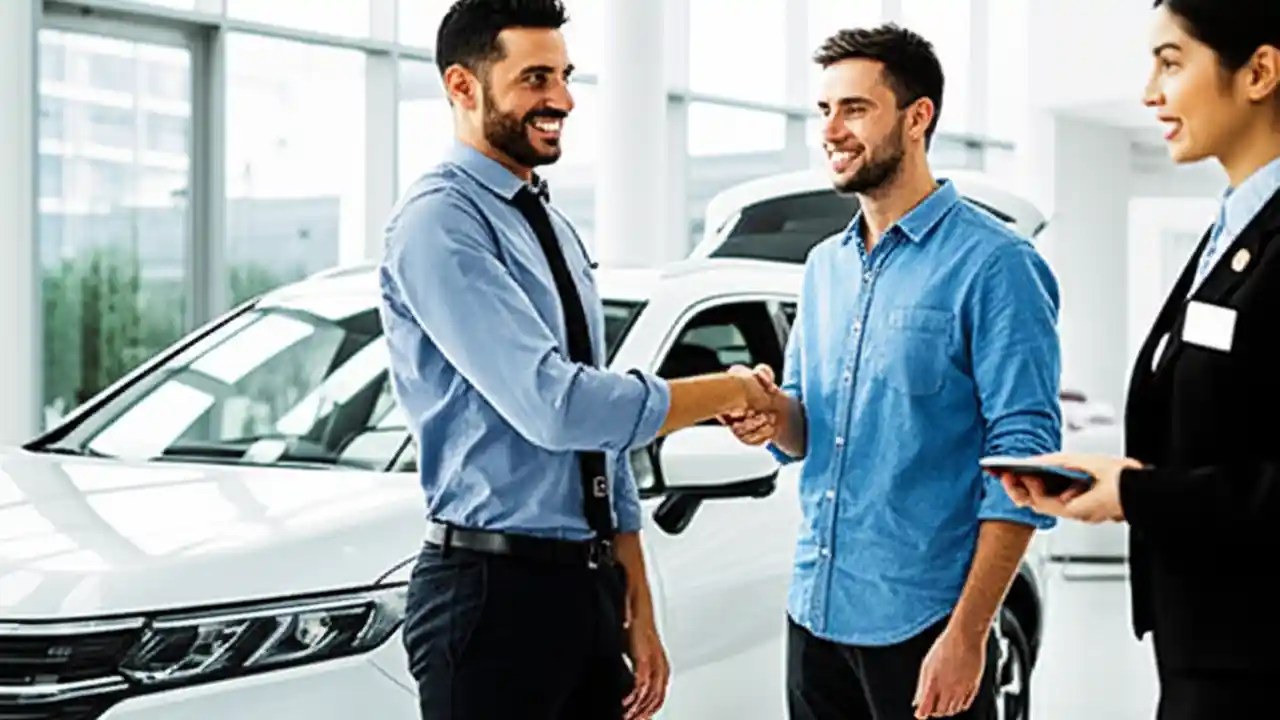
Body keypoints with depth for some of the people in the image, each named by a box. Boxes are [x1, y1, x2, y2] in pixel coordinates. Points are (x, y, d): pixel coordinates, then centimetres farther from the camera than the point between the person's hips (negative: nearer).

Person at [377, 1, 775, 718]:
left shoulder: (556, 229, 15)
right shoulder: (441, 221, -13)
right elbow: (556, 405, -23)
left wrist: (638, 611, 14)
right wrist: (726, 392, -10)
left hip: (590, 585, 8)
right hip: (494, 590, -8)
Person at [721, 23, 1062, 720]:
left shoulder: (994, 264, -11)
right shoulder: (825, 264, 11)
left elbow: (1022, 458, -14)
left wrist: (967, 633, -18)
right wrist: (771, 414, -8)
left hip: (921, 622, -6)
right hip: (816, 609, 6)